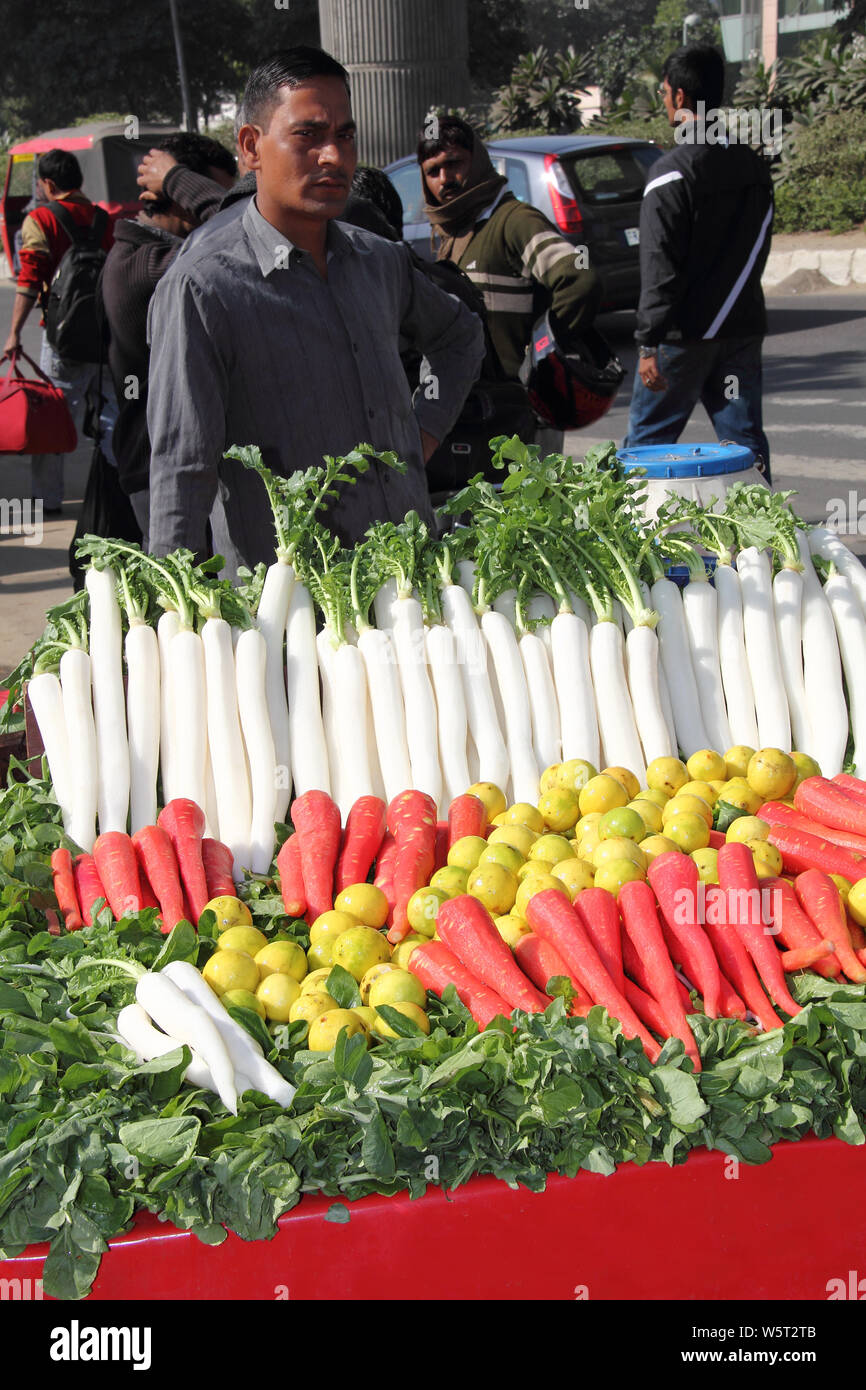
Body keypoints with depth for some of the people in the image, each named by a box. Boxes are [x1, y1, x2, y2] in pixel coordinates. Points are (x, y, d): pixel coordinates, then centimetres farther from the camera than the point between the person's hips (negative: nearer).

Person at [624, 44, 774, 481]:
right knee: (746, 442, 7)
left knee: (647, 440, 5)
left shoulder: (672, 171, -14)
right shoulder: (753, 163, 9)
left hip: (685, 331, -6)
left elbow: (660, 267, -17)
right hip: (743, 326, 6)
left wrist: (648, 343, -17)